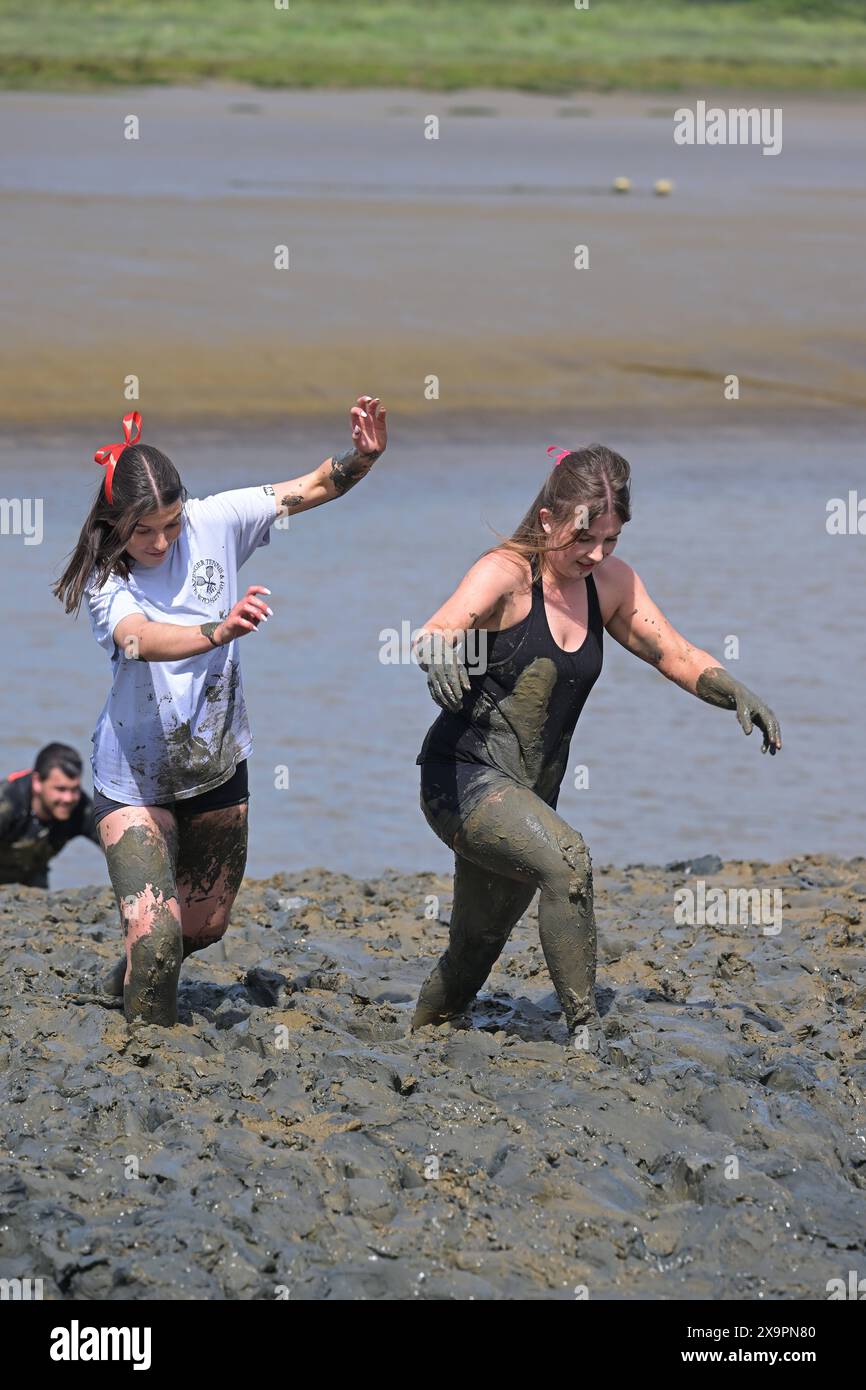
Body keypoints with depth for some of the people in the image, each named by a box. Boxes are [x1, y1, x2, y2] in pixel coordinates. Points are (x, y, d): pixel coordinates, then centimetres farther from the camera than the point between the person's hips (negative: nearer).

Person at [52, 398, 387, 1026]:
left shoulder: (214, 523, -11)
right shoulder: (104, 580, -19)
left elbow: (313, 488, -9)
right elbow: (139, 639, -40)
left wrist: (363, 457, -31)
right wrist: (219, 631, -58)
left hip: (216, 765, 4)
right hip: (135, 778, -4)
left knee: (206, 924, 19)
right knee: (156, 935, -17)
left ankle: (130, 978, 49)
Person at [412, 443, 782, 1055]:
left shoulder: (611, 582, 4)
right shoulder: (507, 574, -14)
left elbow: (678, 656, 8)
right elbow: (436, 632, -31)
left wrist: (736, 691, -13)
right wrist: (438, 650, -56)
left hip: (529, 795, 7)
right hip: (463, 777, -7)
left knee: (473, 957, 15)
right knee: (567, 856, -32)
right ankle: (586, 1038, -30)